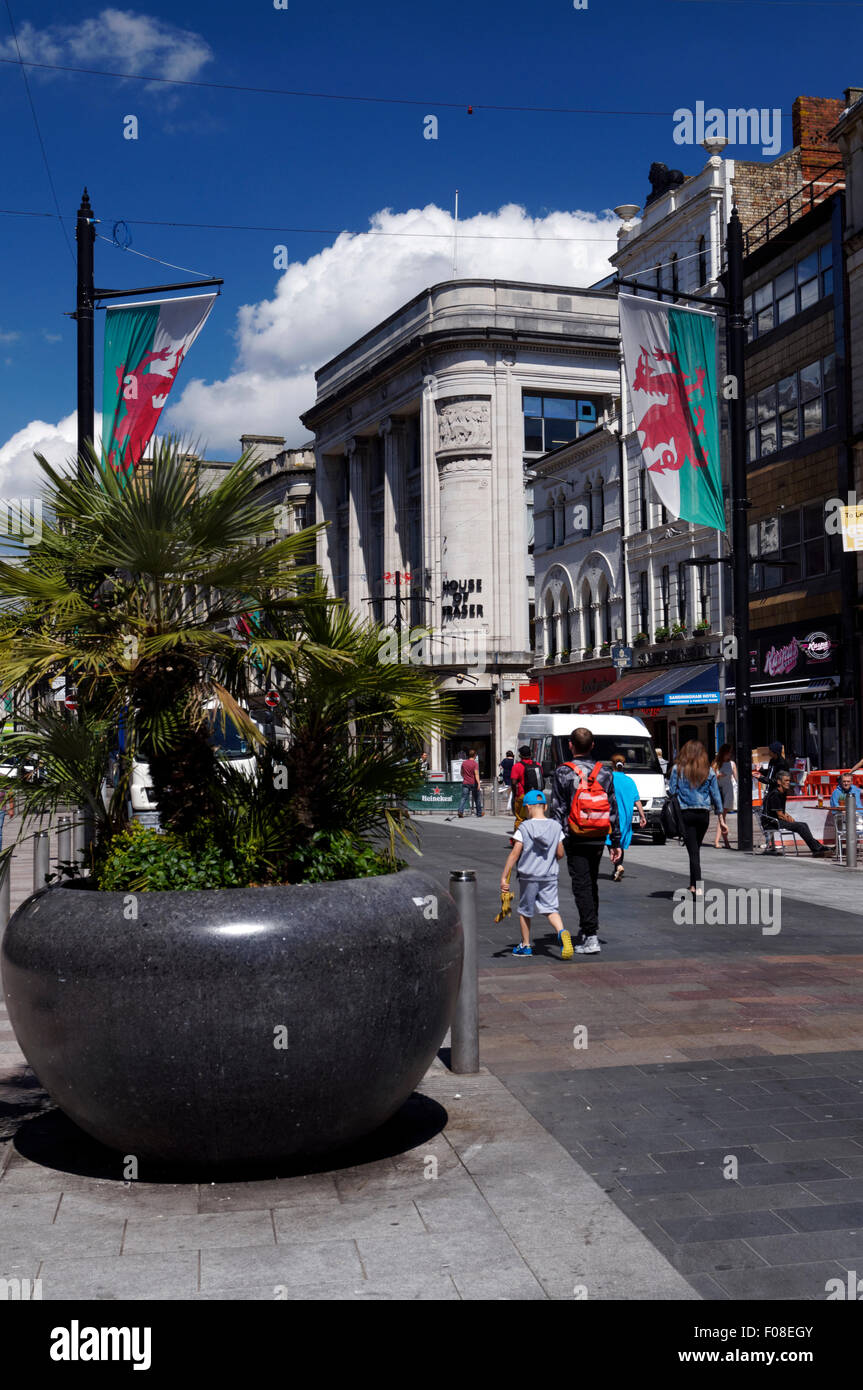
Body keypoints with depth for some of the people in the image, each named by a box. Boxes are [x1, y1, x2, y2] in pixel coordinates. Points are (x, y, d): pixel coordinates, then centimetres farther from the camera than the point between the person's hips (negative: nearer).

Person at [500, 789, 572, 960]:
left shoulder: (524, 827, -9)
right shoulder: (555, 826, 1)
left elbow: (514, 854, -12)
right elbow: (560, 854, 6)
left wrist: (504, 877, -9)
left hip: (528, 876, -2)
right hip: (550, 876, 3)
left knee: (524, 910, 13)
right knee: (551, 909, 5)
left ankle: (526, 945, 22)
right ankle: (562, 932, -23)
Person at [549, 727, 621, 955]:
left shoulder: (563, 772, -6)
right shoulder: (604, 772, 6)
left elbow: (557, 809, -8)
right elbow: (613, 808, 8)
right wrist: (616, 842, 12)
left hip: (575, 838, -4)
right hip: (598, 837, 4)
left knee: (582, 886, -3)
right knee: (592, 884, 18)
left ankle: (591, 937, -10)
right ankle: (586, 930, 29)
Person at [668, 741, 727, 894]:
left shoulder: (678, 769, -1)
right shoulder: (709, 771, 5)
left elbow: (672, 791, -4)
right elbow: (716, 796, 7)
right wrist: (721, 820, 10)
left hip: (686, 814, -2)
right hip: (704, 814, 3)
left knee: (693, 851, -5)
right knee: (696, 849, 17)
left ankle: (698, 888, -16)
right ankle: (693, 885, 24)